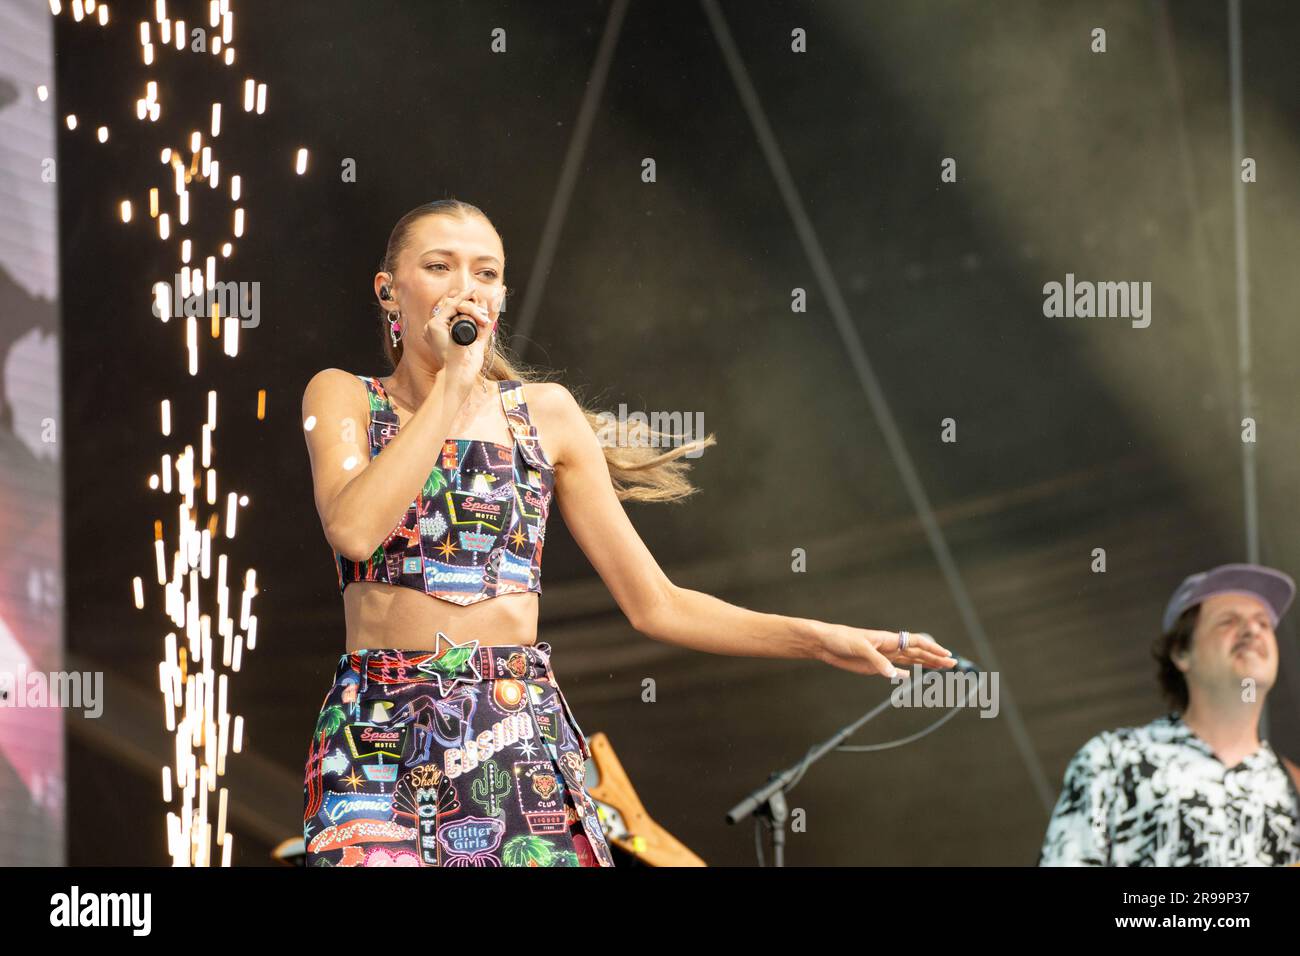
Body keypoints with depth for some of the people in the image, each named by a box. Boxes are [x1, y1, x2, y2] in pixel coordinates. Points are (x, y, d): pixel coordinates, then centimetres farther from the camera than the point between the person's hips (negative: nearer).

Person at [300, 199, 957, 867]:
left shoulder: (544, 412, 10)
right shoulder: (344, 397, 6)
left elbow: (653, 604, 9)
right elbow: (353, 529, -16)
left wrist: (819, 639, -2)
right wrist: (454, 382, -10)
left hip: (521, 738, 2)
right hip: (376, 741, -2)